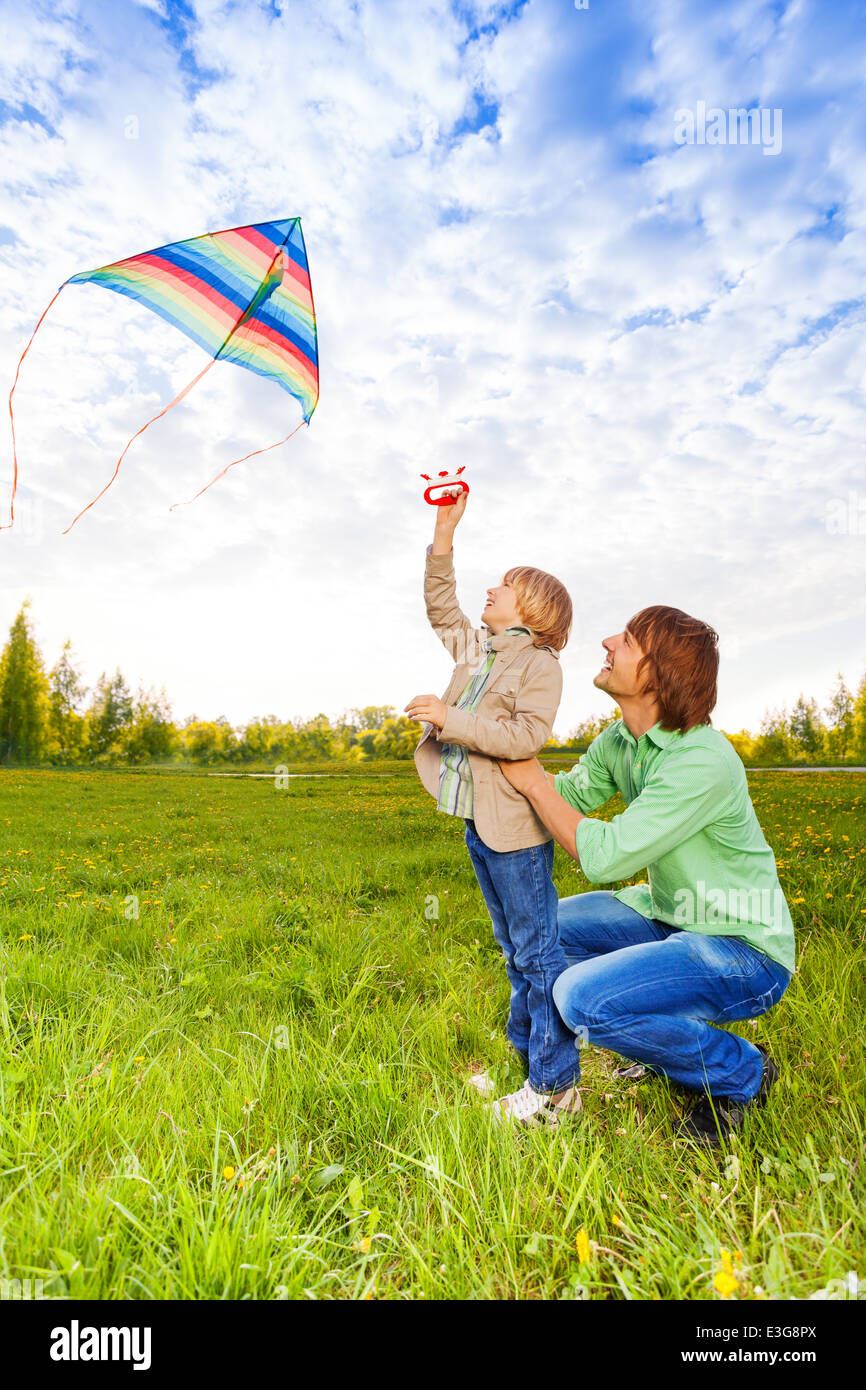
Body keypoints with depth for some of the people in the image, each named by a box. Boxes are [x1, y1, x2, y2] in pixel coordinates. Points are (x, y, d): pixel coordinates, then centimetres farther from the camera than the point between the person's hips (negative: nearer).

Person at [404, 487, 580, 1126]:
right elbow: (440, 605, 20)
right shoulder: (476, 649, 14)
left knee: (539, 953, 1)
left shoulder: (541, 664, -10)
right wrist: (445, 530, 14)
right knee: (516, 952, 19)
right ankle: (527, 1048, 34)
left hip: (516, 827, -8)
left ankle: (555, 1085, 13)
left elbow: (525, 736, -23)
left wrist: (449, 718, -21)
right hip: (478, 824, 8)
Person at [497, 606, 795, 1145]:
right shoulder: (618, 741, -3)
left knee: (581, 999, -25)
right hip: (671, 917, 8)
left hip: (745, 949, -8)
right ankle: (669, 1040, 20)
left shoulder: (703, 762, -30)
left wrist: (532, 780, -20)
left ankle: (741, 1071, 1)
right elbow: (569, 796, 6)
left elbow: (604, 856, -29)